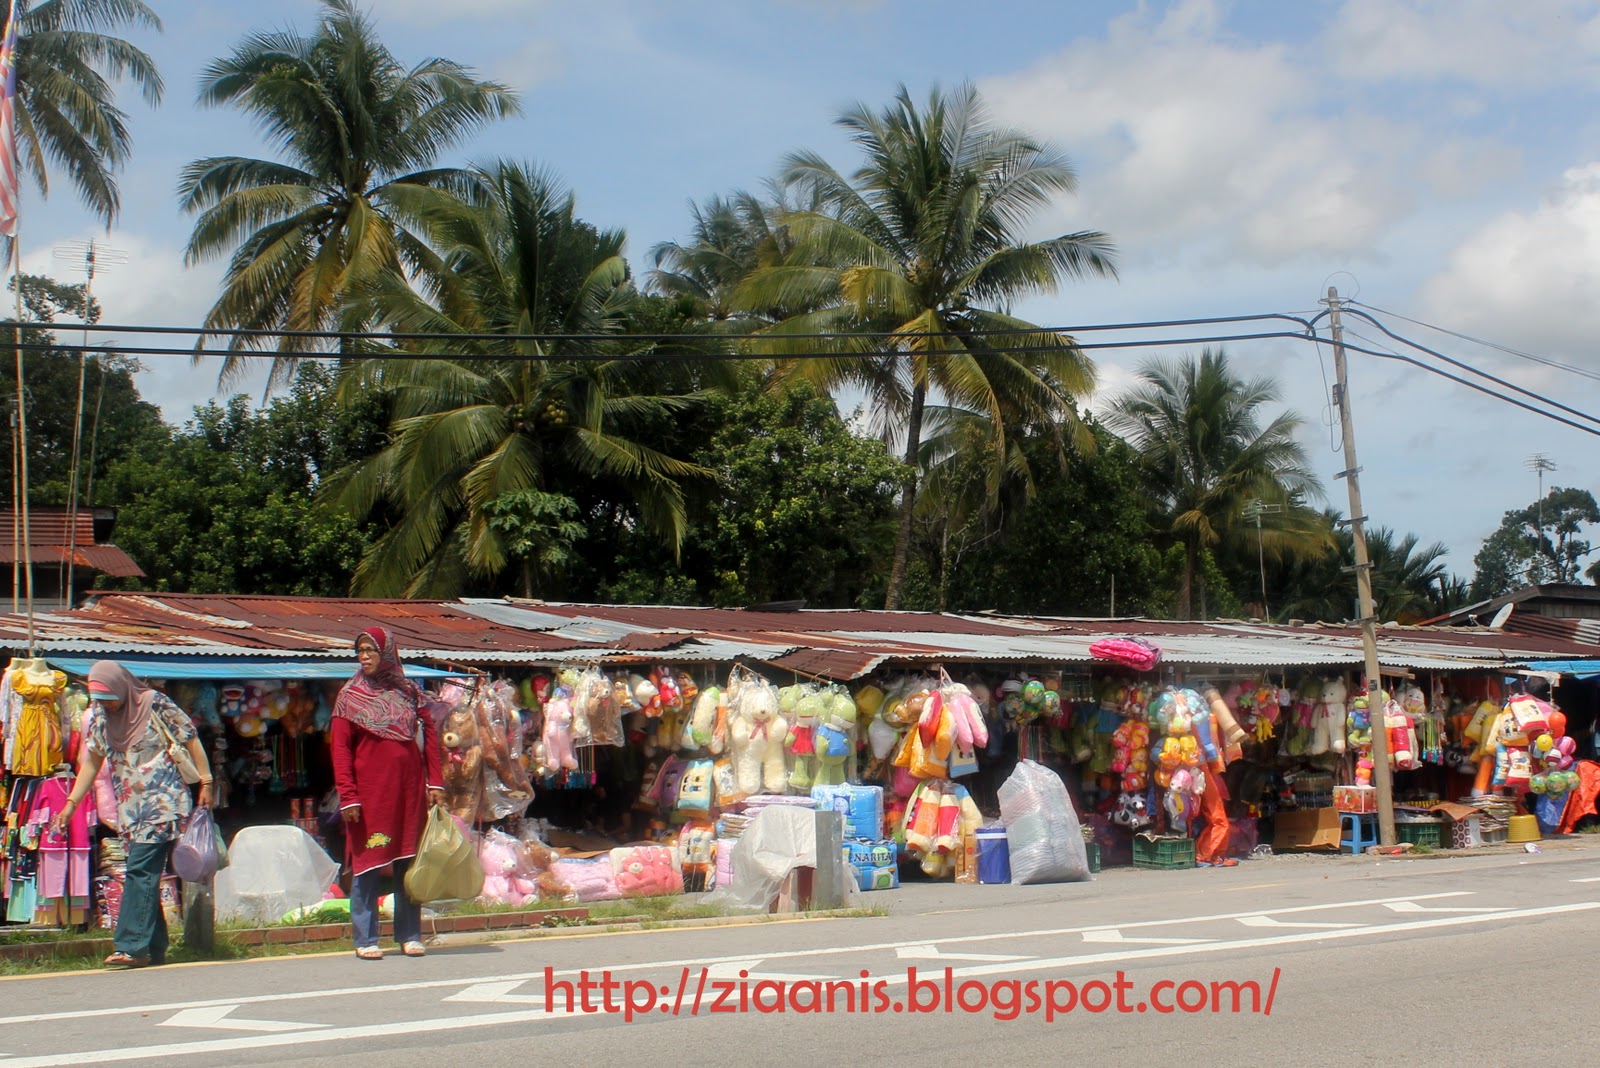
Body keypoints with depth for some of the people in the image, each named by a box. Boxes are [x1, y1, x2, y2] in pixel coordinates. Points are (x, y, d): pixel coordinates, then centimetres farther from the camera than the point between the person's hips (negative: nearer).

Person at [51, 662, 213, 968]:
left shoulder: (155, 704, -8)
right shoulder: (100, 717, 10)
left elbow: (190, 740, -4)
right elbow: (91, 761, 16)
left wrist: (205, 782, -6)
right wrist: (71, 802, 9)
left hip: (162, 804, -6)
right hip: (130, 810, 6)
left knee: (140, 871, -15)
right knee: (145, 877, 6)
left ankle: (132, 946, -18)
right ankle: (155, 949, 11)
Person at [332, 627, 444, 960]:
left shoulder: (408, 692, 9)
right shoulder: (351, 695, 2)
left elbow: (429, 735, 10)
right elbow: (341, 748, -3)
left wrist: (435, 782, 1)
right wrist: (347, 796, -11)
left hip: (409, 790, 3)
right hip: (370, 792, -3)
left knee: (409, 863, 6)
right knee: (367, 864, -2)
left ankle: (409, 935, 14)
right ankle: (365, 940, 5)